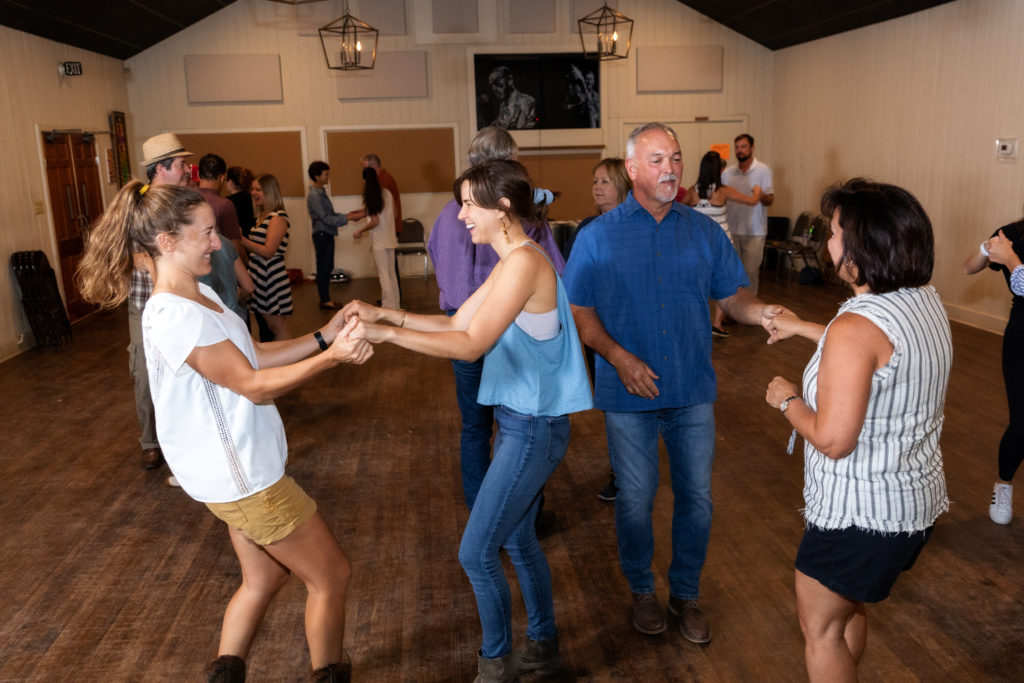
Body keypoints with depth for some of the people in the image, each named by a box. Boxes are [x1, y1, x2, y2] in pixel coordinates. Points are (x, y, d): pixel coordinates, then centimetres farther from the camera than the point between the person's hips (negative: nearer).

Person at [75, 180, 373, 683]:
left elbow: (253, 355, 7)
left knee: (264, 577, 23)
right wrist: (330, 358, -26)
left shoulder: (201, 295, 6)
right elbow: (253, 385, -22)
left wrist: (323, 336, -2)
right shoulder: (175, 318, -25)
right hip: (242, 477, -10)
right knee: (331, 576, 7)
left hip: (240, 468, 10)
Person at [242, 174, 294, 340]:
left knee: (278, 325, -4)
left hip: (272, 277, -9)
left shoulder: (278, 217, -12)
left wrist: (241, 239, -16)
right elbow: (255, 247, 17)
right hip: (260, 276, 9)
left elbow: (268, 251, -18)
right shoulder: (263, 216, 15)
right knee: (270, 324, 12)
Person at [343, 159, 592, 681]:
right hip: (522, 419, 10)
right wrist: (387, 314, 0)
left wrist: (387, 333, -23)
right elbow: (457, 323, 10)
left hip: (532, 427, -10)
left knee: (476, 553, 0)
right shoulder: (510, 263, 11)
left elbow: (470, 345, -25)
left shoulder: (525, 261, -21)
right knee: (517, 539, 22)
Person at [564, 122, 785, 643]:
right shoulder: (597, 237, -4)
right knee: (635, 499, 11)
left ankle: (686, 593, 34)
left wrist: (762, 313, -18)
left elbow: (732, 296, 4)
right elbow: (579, 313, -4)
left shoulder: (704, 231, 3)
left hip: (693, 392, 2)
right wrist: (618, 356, -19)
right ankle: (641, 589, 36)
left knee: (696, 497, 11)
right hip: (628, 393, -2)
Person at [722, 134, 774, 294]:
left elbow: (770, 200, -7)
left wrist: (761, 195, -30)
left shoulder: (764, 171, -1)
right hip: (731, 229, 3)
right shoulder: (727, 173, 8)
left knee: (751, 271, -3)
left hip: (754, 232, -3)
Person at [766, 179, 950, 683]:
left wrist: (787, 400, -10)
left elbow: (833, 439, -28)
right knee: (849, 607, 29)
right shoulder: (926, 300, -1)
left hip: (861, 511, -9)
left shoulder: (855, 327, -29)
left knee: (819, 626, 13)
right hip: (916, 498, 9)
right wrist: (803, 328, 26)